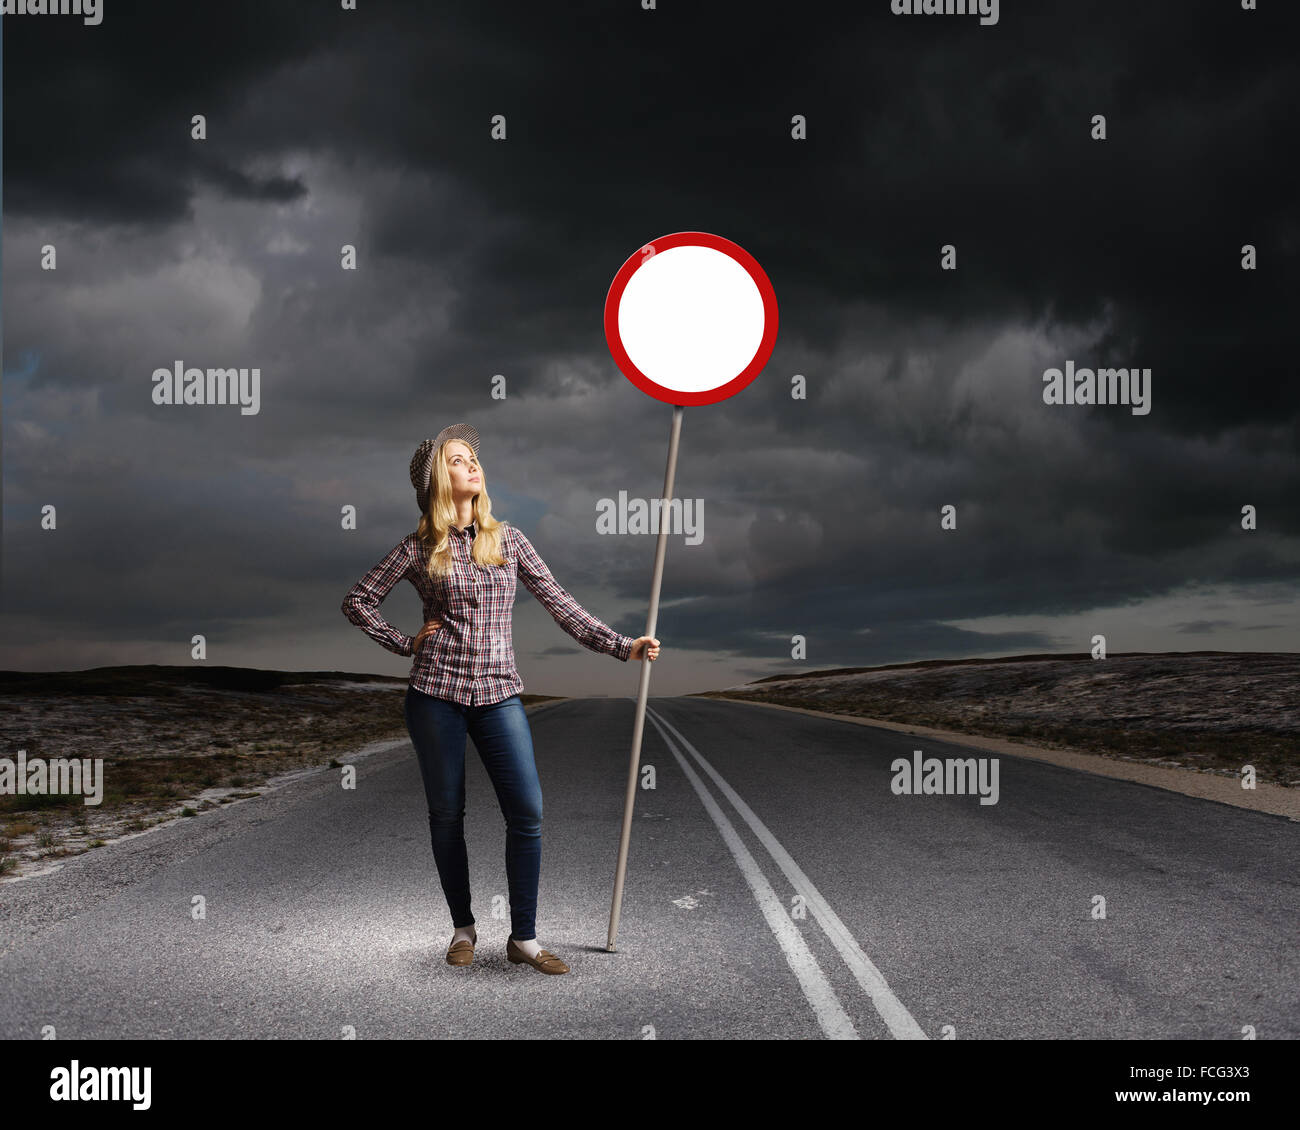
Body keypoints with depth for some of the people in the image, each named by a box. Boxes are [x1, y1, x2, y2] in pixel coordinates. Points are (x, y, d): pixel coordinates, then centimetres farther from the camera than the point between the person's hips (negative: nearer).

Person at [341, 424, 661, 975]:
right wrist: (406, 644, 0)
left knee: (527, 812, -7)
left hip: (498, 694, 1)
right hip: (436, 695, -1)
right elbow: (358, 601, 8)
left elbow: (559, 604, 5)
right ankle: (463, 928, 22)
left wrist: (623, 646, -2)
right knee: (447, 814, 6)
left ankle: (523, 938, 3)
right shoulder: (418, 548, 2)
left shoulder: (508, 539, 7)